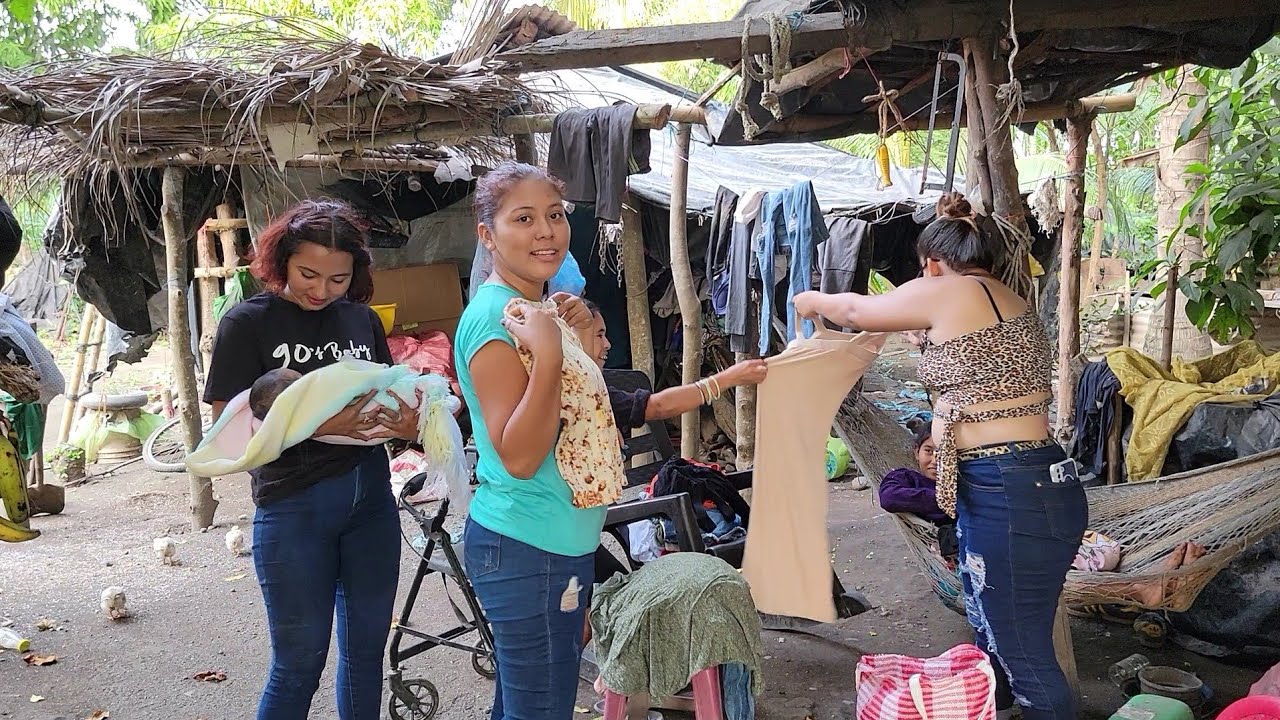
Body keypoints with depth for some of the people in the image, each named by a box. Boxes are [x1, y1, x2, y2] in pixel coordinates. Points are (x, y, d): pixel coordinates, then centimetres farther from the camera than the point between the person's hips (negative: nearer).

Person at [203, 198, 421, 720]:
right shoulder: (247, 324, -6)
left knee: (366, 647, 15)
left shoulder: (363, 320, 7)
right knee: (300, 662, 6)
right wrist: (316, 425, -26)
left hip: (370, 499, 5)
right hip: (293, 507, -4)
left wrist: (406, 426, -12)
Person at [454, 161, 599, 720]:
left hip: (561, 542, 9)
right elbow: (518, 455, -23)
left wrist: (583, 340, 2)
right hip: (527, 551, -9)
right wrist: (547, 354, -31)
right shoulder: (494, 317, -18)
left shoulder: (542, 306, 9)